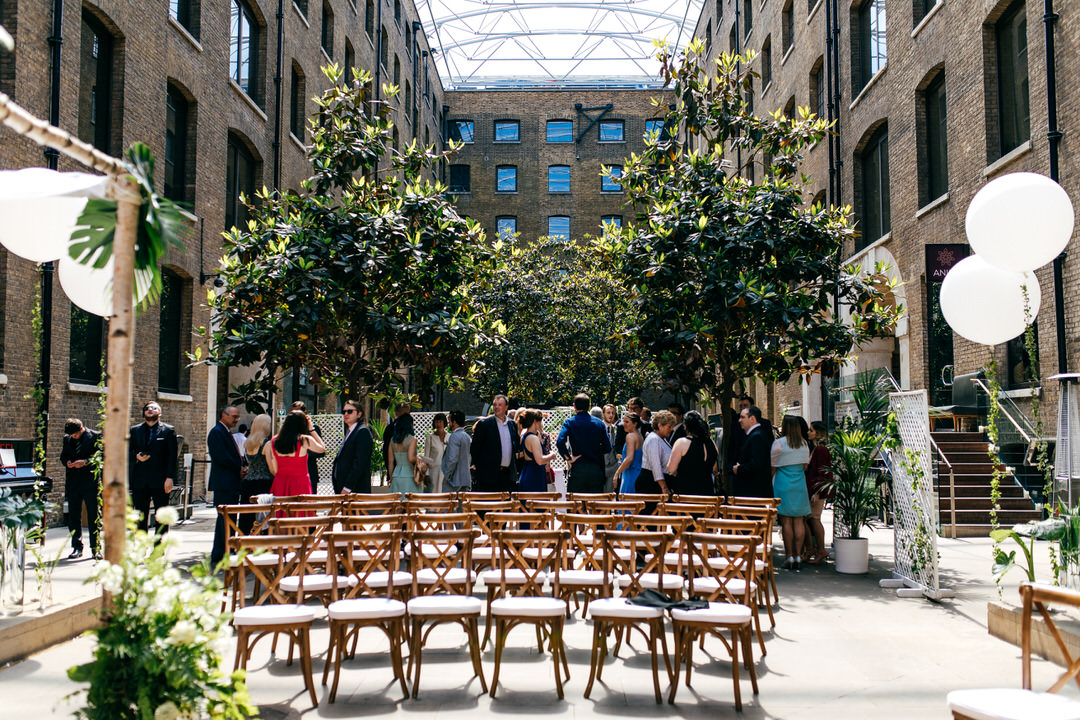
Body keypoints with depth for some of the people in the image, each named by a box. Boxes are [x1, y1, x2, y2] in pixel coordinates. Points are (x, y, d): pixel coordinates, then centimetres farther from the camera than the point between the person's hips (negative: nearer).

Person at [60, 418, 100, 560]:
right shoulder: (67, 439, 13)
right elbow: (63, 456, 18)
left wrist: (85, 462, -20)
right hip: (73, 483, 5)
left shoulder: (95, 436, -2)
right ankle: (77, 547, 16)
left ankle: (95, 548, 6)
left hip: (90, 481, -4)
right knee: (73, 516, 7)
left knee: (94, 516, -1)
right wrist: (67, 462, -4)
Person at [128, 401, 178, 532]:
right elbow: (128, 452, 13)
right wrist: (136, 457, -10)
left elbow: (172, 456, -1)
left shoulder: (168, 430, 5)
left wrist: (170, 477, -9)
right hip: (140, 482, 3)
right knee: (140, 517, 6)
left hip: (160, 481, -3)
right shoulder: (135, 431, 13)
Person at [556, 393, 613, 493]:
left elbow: (560, 442, -18)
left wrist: (568, 458, -8)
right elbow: (607, 448, 7)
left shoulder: (569, 422, -2)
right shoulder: (599, 423, 6)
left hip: (578, 470, -3)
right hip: (597, 470, 3)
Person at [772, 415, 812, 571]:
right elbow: (805, 466, 12)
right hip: (800, 484, 4)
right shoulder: (804, 444, 5)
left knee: (786, 520, 0)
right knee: (798, 520, 6)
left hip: (783, 484, -4)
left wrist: (769, 482, 9)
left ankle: (790, 556, 0)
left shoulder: (779, 443, -8)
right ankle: (798, 555, 5)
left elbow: (773, 467, -4)